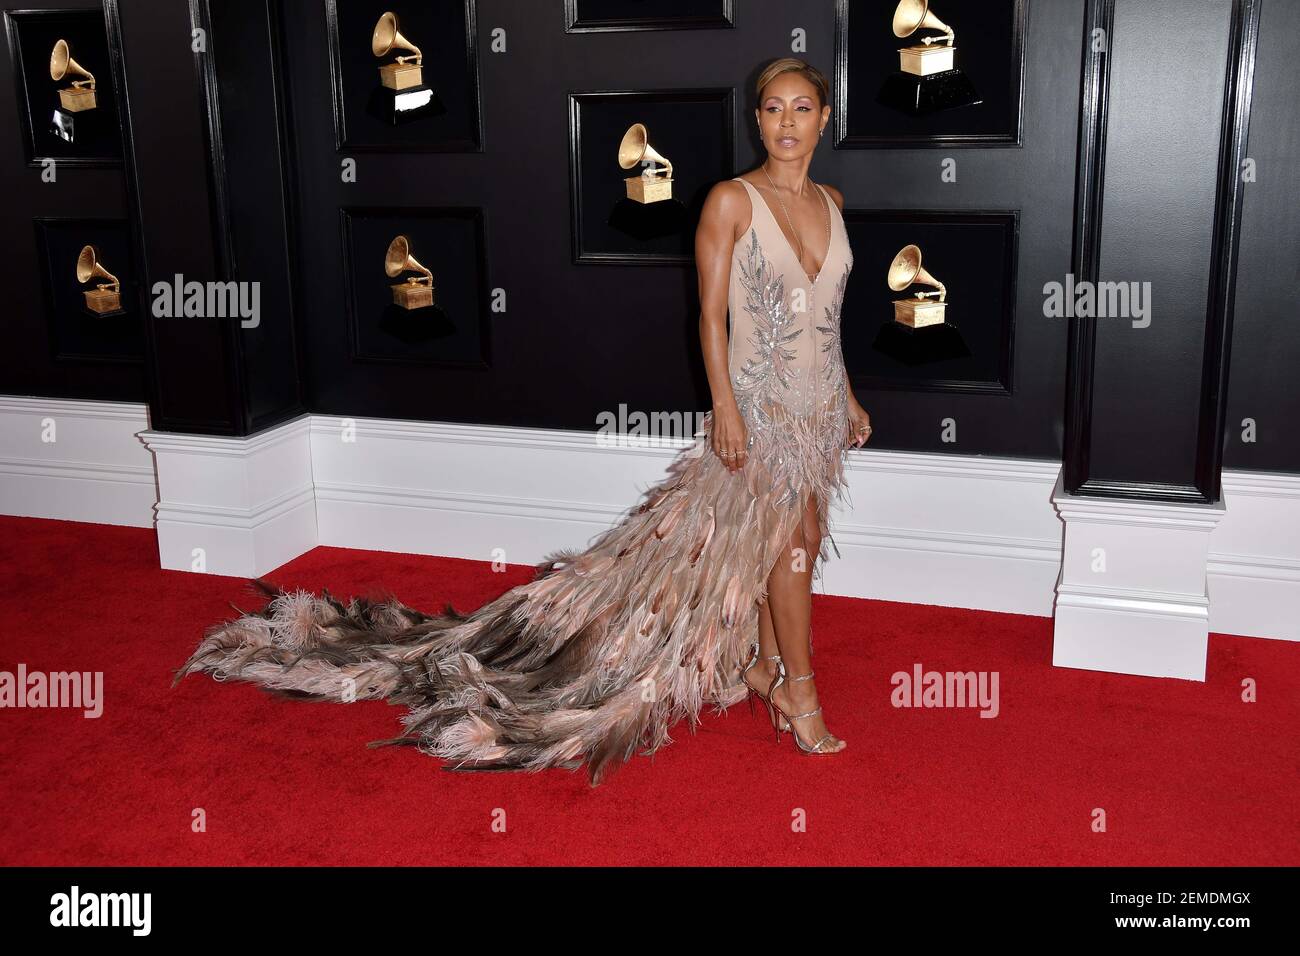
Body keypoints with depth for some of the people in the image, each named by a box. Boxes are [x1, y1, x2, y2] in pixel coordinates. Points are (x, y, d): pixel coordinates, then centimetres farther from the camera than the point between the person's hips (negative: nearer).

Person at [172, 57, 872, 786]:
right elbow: (712, 313, -10)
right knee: (790, 538, -4)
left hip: (821, 402, 6)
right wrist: (725, 407, -16)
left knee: (795, 543, 11)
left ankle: (763, 667, 28)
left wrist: (849, 399, 16)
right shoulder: (730, 201, -9)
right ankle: (800, 695, 10)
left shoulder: (831, 202, 10)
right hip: (761, 398, -6)